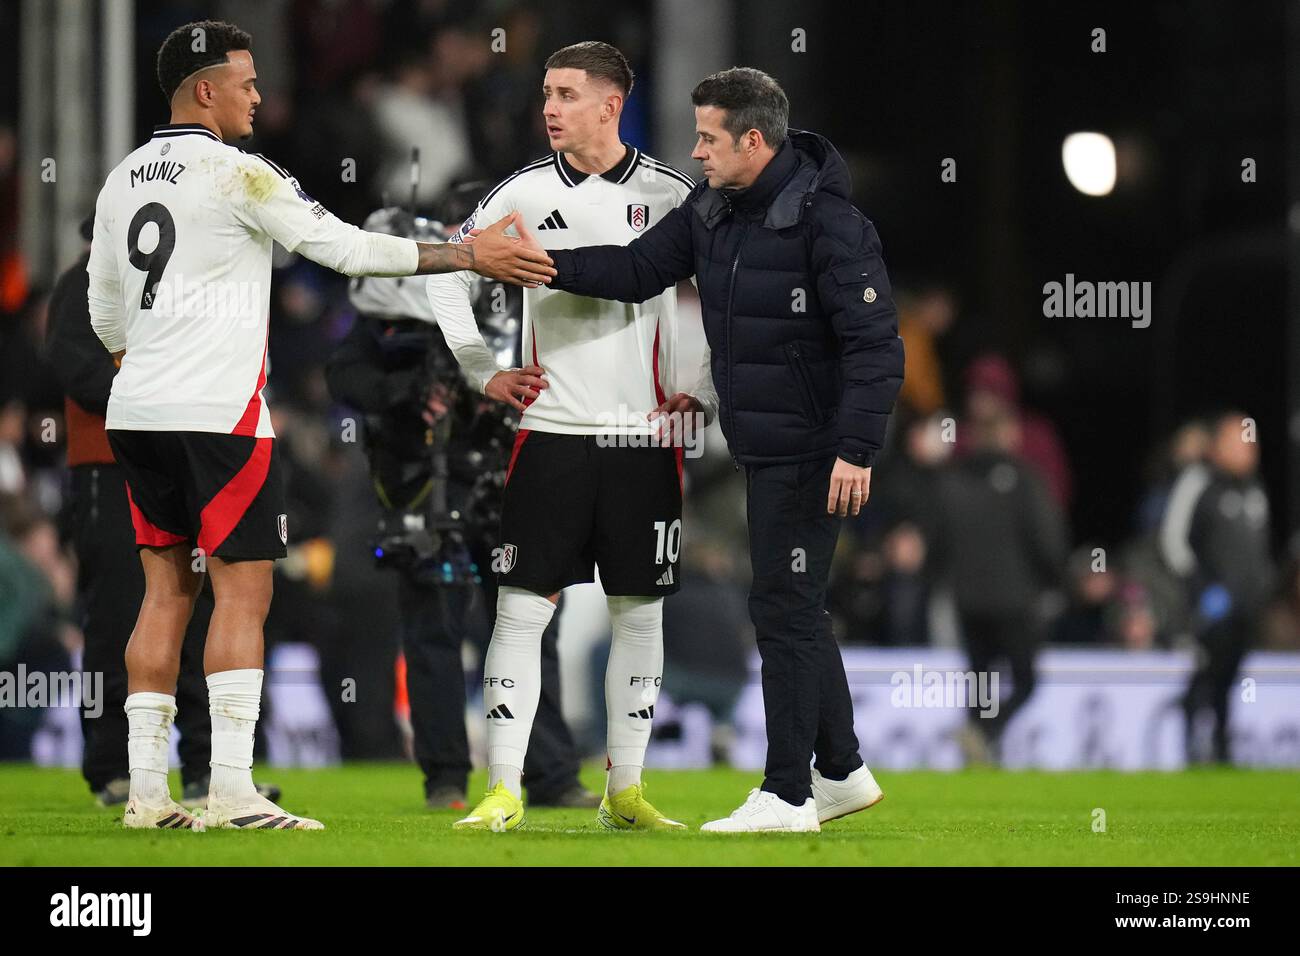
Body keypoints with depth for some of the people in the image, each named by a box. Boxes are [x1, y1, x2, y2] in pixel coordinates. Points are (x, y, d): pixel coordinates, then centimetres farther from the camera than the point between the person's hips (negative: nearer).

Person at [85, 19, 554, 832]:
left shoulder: (121, 183, 13)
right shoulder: (238, 175, -9)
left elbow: (105, 313, 19)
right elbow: (345, 248, -10)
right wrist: (468, 255, -5)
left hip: (137, 413, 7)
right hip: (219, 412, -7)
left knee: (167, 590, 10)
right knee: (243, 592, -4)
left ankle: (146, 790, 7)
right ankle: (232, 792, -9)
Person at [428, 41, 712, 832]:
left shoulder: (670, 196, 0)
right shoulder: (526, 193, 1)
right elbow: (448, 270, 12)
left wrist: (701, 395, 2)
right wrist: (484, 373, 4)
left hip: (644, 437, 1)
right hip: (552, 432, 0)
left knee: (640, 612, 5)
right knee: (524, 606, -5)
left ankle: (625, 792, 14)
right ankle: (503, 791, -2)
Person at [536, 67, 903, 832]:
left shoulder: (829, 223, -20)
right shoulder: (712, 213, 6)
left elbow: (876, 345, -22)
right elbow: (637, 269, 9)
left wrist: (857, 450, -27)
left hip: (810, 453, -9)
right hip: (763, 447, 9)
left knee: (784, 608, -6)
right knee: (795, 609, 16)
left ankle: (788, 797, -1)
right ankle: (841, 772, 27)